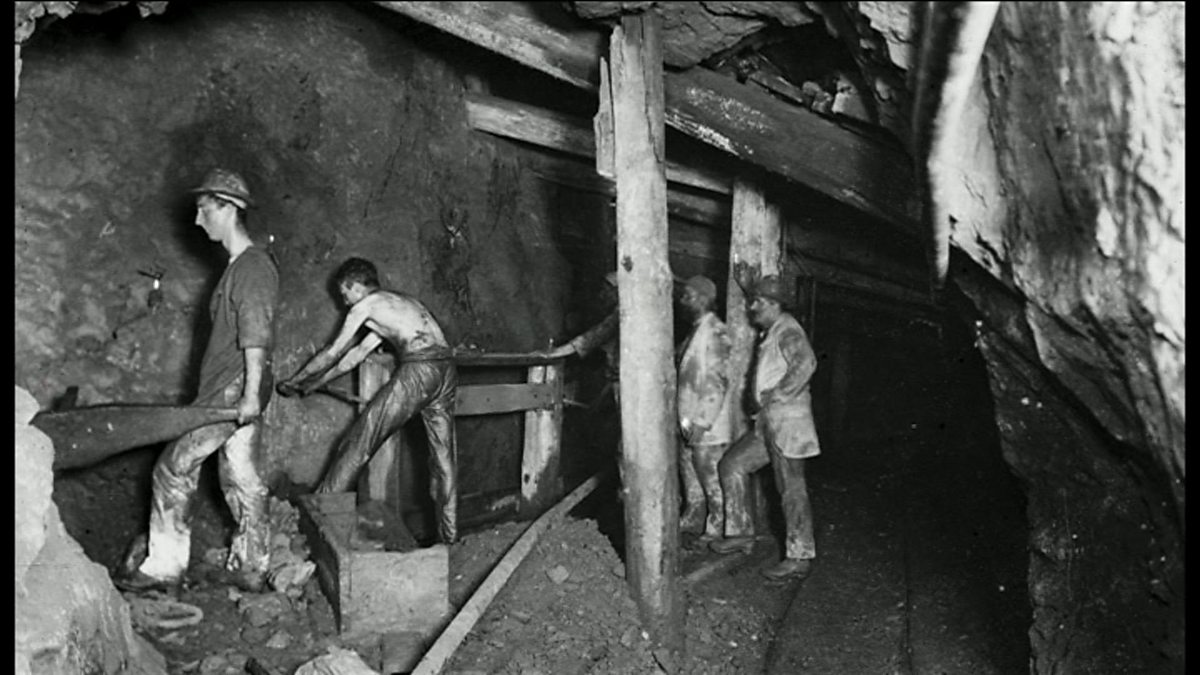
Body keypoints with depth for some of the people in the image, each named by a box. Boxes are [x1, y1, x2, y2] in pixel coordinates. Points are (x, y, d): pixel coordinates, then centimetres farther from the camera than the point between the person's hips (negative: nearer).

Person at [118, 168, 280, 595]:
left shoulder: (253, 265, -13)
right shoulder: (240, 264, 17)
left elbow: (256, 335, -19)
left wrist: (251, 394, -22)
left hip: (234, 390, -9)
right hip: (228, 390, 9)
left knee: (173, 468, -3)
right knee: (240, 478, 11)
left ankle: (164, 568, 5)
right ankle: (250, 571, 17)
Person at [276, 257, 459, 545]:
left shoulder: (366, 304, 9)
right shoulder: (401, 302, 32)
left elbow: (333, 353, 13)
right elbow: (357, 354, 36)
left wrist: (294, 381, 27)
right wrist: (313, 385, 39)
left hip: (418, 369, -8)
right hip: (446, 369, 8)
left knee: (360, 438, 3)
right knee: (443, 454, 12)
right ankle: (450, 535, 16)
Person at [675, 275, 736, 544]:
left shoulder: (716, 332, -14)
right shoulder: (695, 330, 14)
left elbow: (719, 382, -19)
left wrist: (702, 422, -21)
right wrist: (686, 420, 15)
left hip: (708, 427, -9)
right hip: (689, 423, 9)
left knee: (712, 484, 2)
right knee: (690, 481, 18)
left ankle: (715, 534, 13)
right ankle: (690, 524, 30)